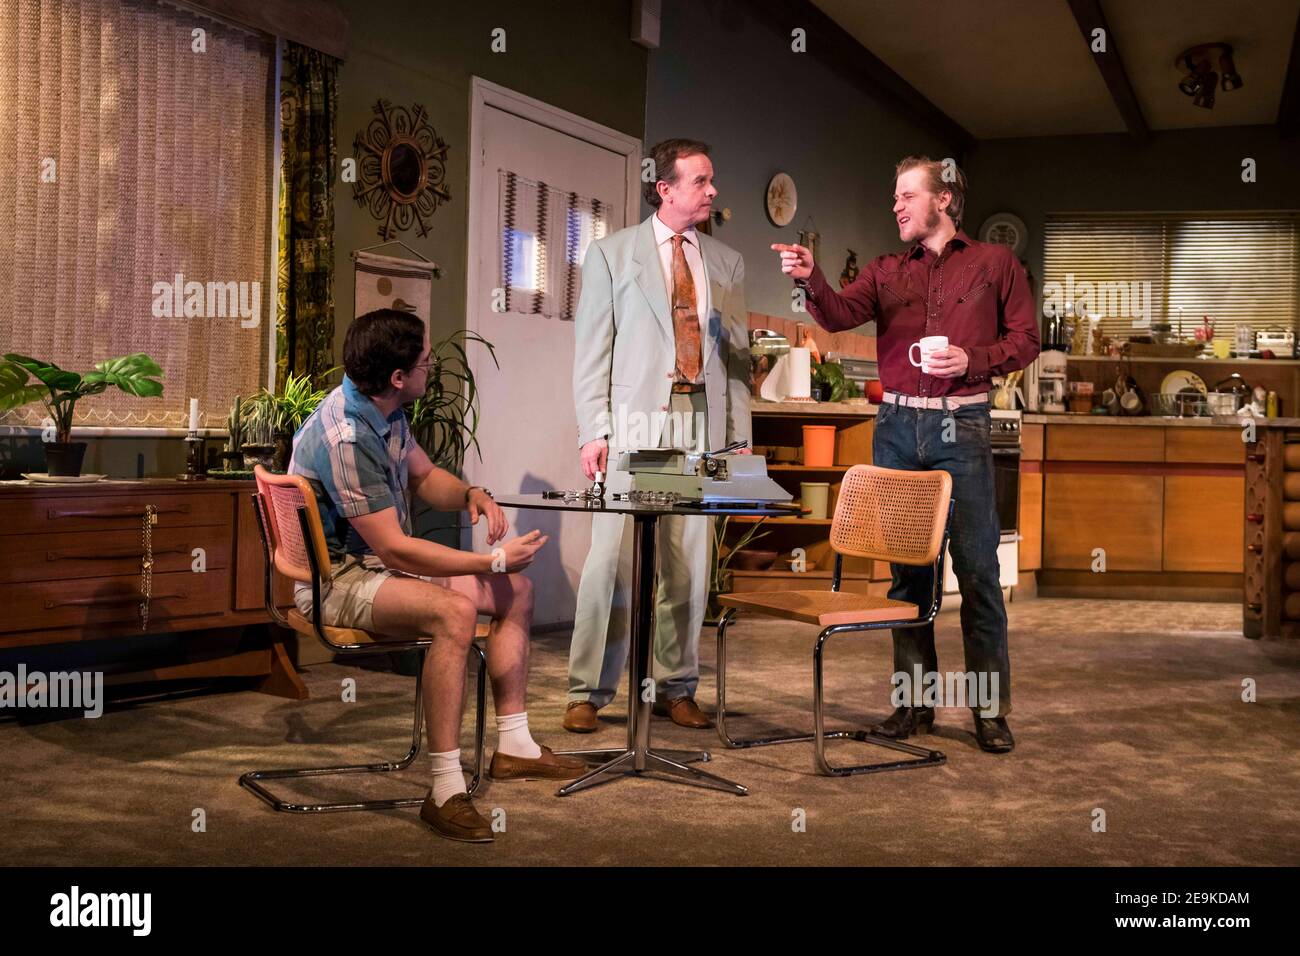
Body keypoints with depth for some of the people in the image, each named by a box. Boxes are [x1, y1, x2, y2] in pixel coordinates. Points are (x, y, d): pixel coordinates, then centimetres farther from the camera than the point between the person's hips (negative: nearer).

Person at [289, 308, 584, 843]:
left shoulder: (383, 413, 3)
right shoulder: (345, 437, -28)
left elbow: (424, 476, 20)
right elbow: (393, 549, -29)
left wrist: (469, 494, -3)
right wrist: (493, 562, -26)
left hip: (374, 562, 10)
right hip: (333, 578, -10)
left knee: (516, 592, 9)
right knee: (454, 610, -36)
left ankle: (513, 746, 16)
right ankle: (445, 793, -31)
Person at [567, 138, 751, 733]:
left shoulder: (727, 264, 17)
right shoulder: (611, 254, 7)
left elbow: (738, 357, 16)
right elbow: (592, 349, 3)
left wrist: (739, 435, 8)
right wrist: (594, 430, -7)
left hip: (704, 424, 3)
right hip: (635, 421, -3)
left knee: (691, 561, 4)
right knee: (613, 556, -7)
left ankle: (675, 688, 15)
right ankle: (589, 692, 2)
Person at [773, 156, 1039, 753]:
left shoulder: (994, 263, 8)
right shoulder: (886, 272, 13)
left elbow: (1025, 340, 5)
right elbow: (840, 314, -5)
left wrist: (973, 360, -12)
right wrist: (810, 280, -24)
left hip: (962, 424, -3)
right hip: (897, 425, 3)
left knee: (977, 568, -3)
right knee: (906, 566, 7)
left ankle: (991, 708, 5)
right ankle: (916, 699, 16)